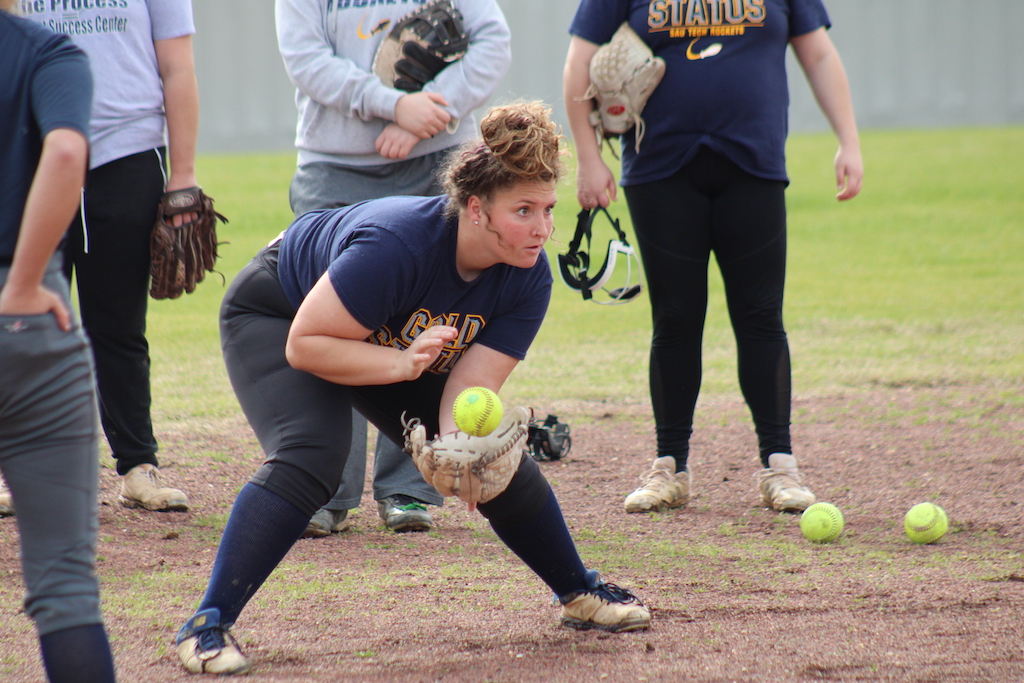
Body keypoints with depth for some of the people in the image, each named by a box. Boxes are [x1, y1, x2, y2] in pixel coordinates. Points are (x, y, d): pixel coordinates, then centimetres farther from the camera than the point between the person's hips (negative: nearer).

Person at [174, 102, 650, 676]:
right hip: (279, 315, -6)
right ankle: (208, 623, -26)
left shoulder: (528, 279, -23)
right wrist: (402, 364, -45)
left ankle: (578, 592, 24)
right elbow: (305, 344, -35)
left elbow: (471, 384, -26)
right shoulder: (396, 244, -41)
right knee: (310, 459, -30)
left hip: (400, 348, 6)